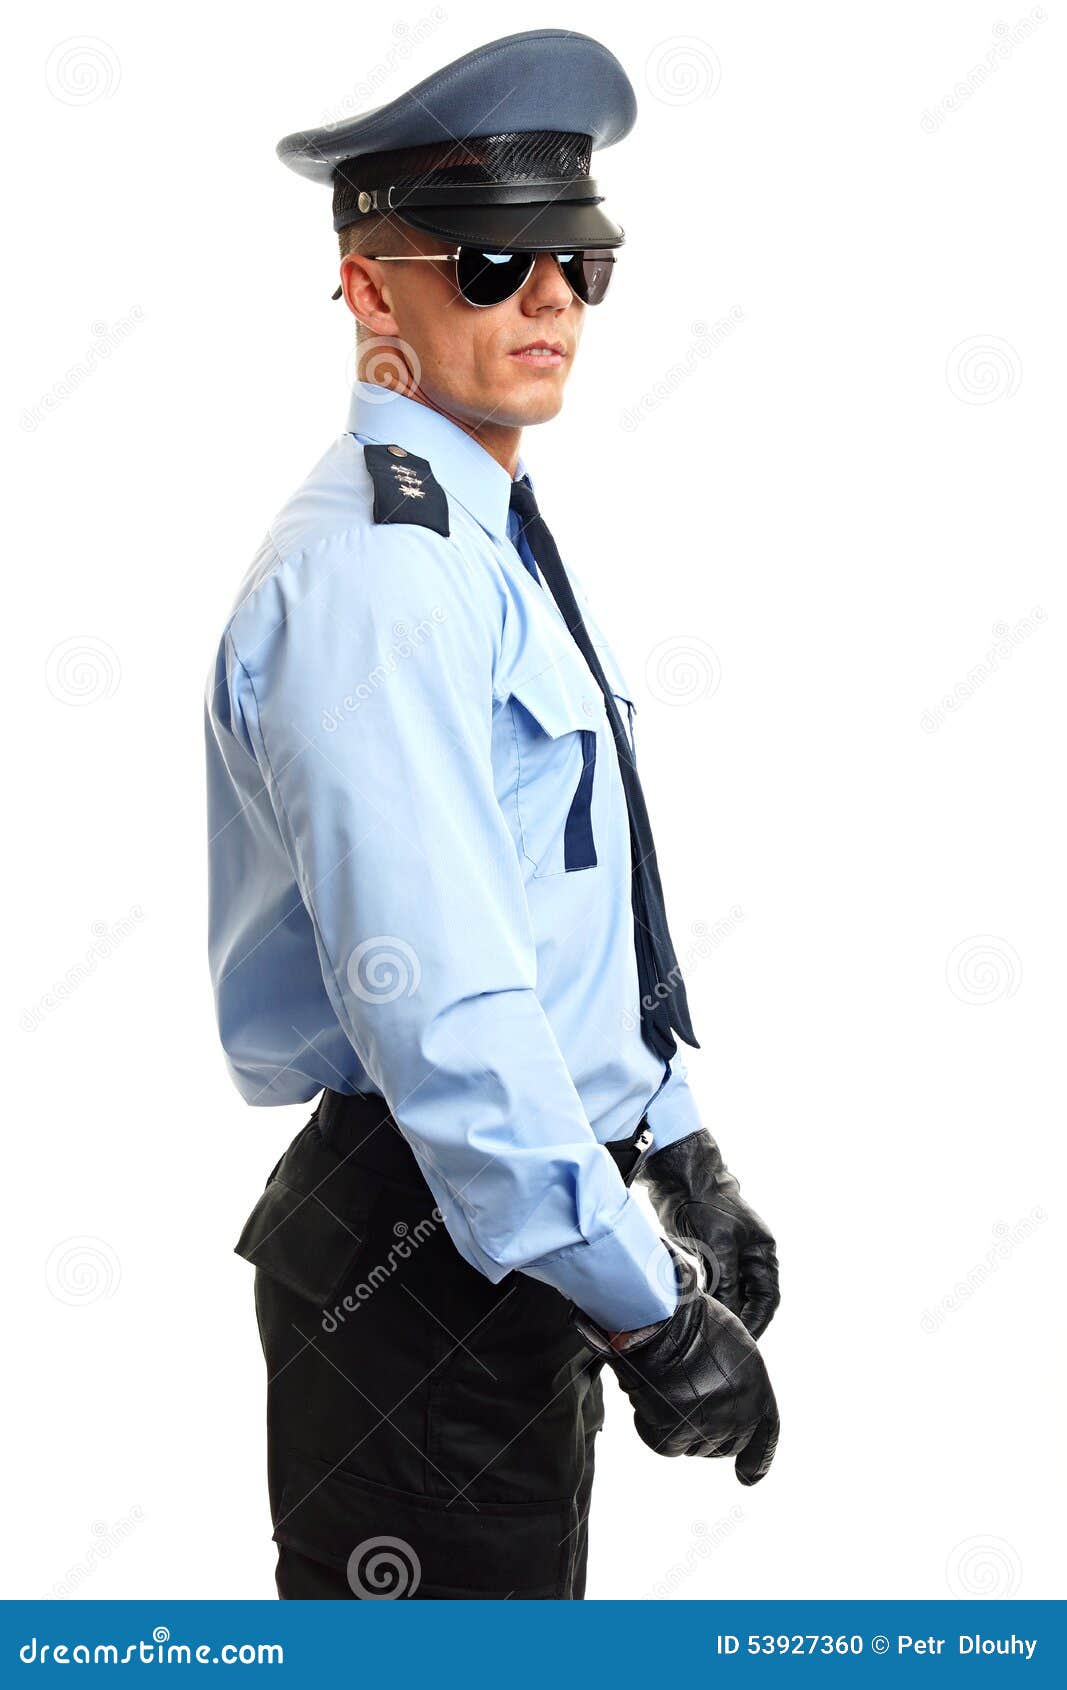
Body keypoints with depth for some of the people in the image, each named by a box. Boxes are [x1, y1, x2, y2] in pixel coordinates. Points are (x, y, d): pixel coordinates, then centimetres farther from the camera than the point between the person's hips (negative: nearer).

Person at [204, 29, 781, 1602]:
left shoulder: (492, 543, 13)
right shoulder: (369, 574, -20)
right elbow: (436, 1011, -27)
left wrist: (682, 1160, 18)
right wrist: (648, 1304, -23)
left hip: (538, 1210, 10)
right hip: (422, 1242, -10)